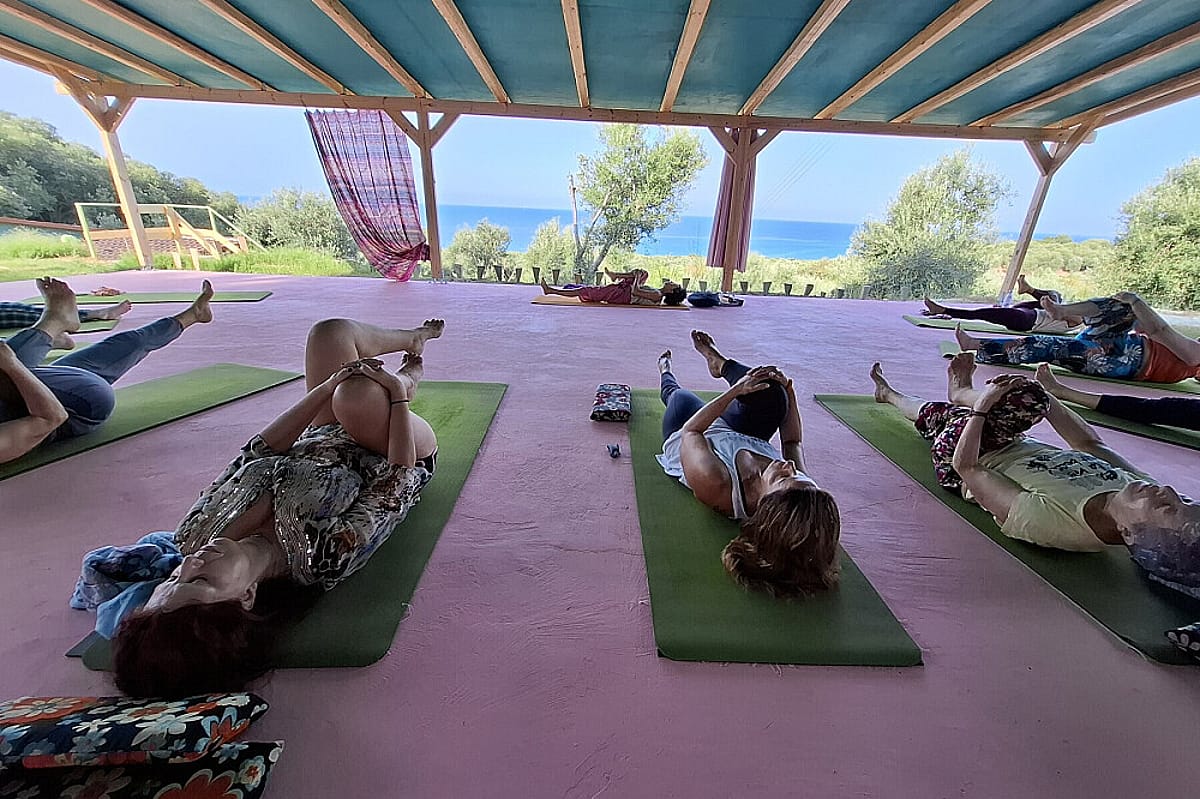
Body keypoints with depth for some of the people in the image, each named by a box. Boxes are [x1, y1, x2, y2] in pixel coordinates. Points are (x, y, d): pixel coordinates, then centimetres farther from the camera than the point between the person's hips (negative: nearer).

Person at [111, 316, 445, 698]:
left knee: (330, 333, -12)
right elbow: (399, 474, -33)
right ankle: (408, 376, 8)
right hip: (393, 462, -4)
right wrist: (397, 393, -25)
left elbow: (259, 450, -15)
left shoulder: (194, 536, -25)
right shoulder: (326, 559, -40)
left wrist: (327, 387, -14)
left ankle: (415, 338, 25)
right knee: (355, 394, -36)